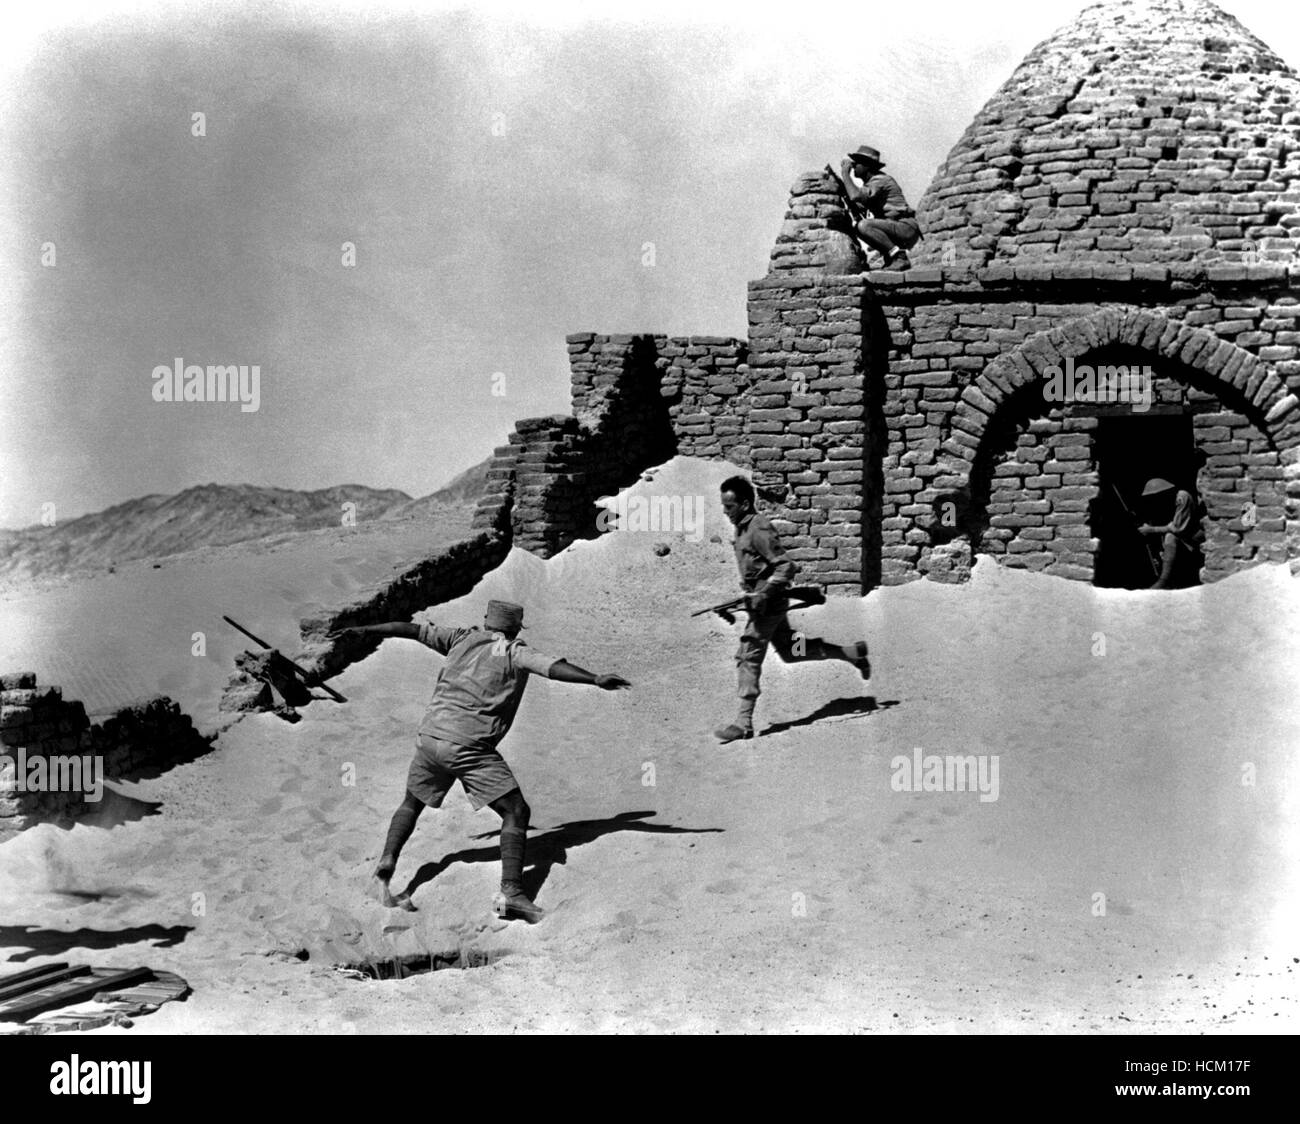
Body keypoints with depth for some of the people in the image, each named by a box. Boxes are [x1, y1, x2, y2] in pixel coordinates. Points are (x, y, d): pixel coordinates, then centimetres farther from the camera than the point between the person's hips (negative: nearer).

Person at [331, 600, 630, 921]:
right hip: (469, 746, -5)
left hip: (429, 736, 5)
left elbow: (411, 629, 18)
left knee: (412, 804, 28)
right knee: (516, 812, 0)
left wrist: (363, 629, 27)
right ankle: (511, 892, -12)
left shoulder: (463, 639, 15)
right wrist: (595, 679, -21)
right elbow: (553, 667, -13)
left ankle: (387, 862, 9)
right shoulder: (516, 653, 4)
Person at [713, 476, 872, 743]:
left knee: (748, 658, -8)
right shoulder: (742, 528, 7)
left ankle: (744, 723, -4)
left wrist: (764, 594, -26)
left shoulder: (759, 530, -21)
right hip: (759, 602, 10)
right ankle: (852, 653, 30)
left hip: (767, 605, -10)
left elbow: (786, 567, -23)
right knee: (789, 651, 19)